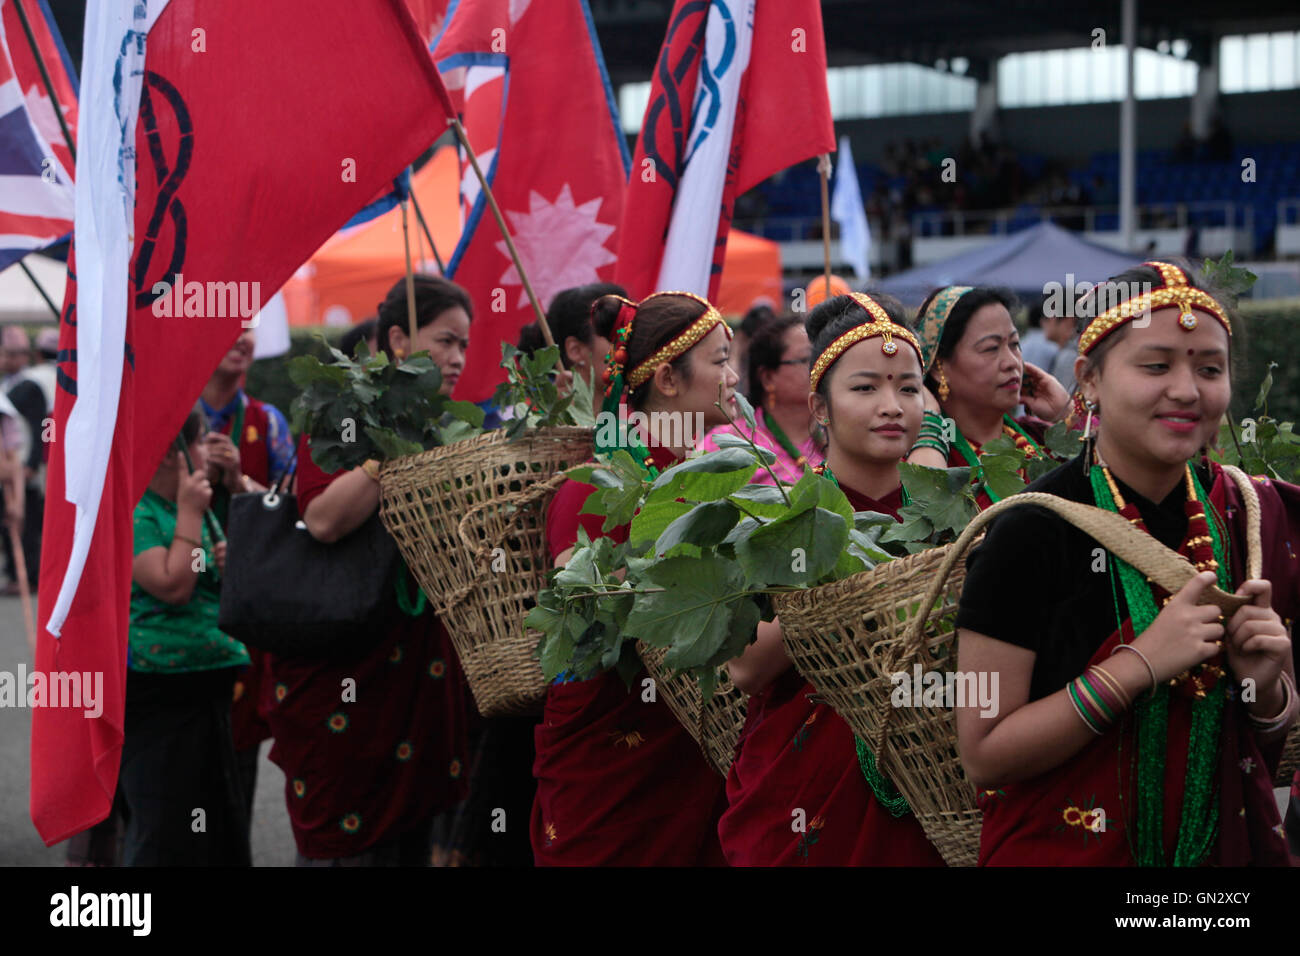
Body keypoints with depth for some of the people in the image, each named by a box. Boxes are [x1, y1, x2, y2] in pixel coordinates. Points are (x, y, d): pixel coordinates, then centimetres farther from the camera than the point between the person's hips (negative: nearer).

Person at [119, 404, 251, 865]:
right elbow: (172, 586, -24)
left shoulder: (189, 505, 12)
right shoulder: (127, 511, -14)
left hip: (205, 684, 9)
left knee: (216, 815, 14)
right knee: (165, 831, -3)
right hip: (155, 694, -9)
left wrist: (228, 564, 1)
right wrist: (191, 514, -18)